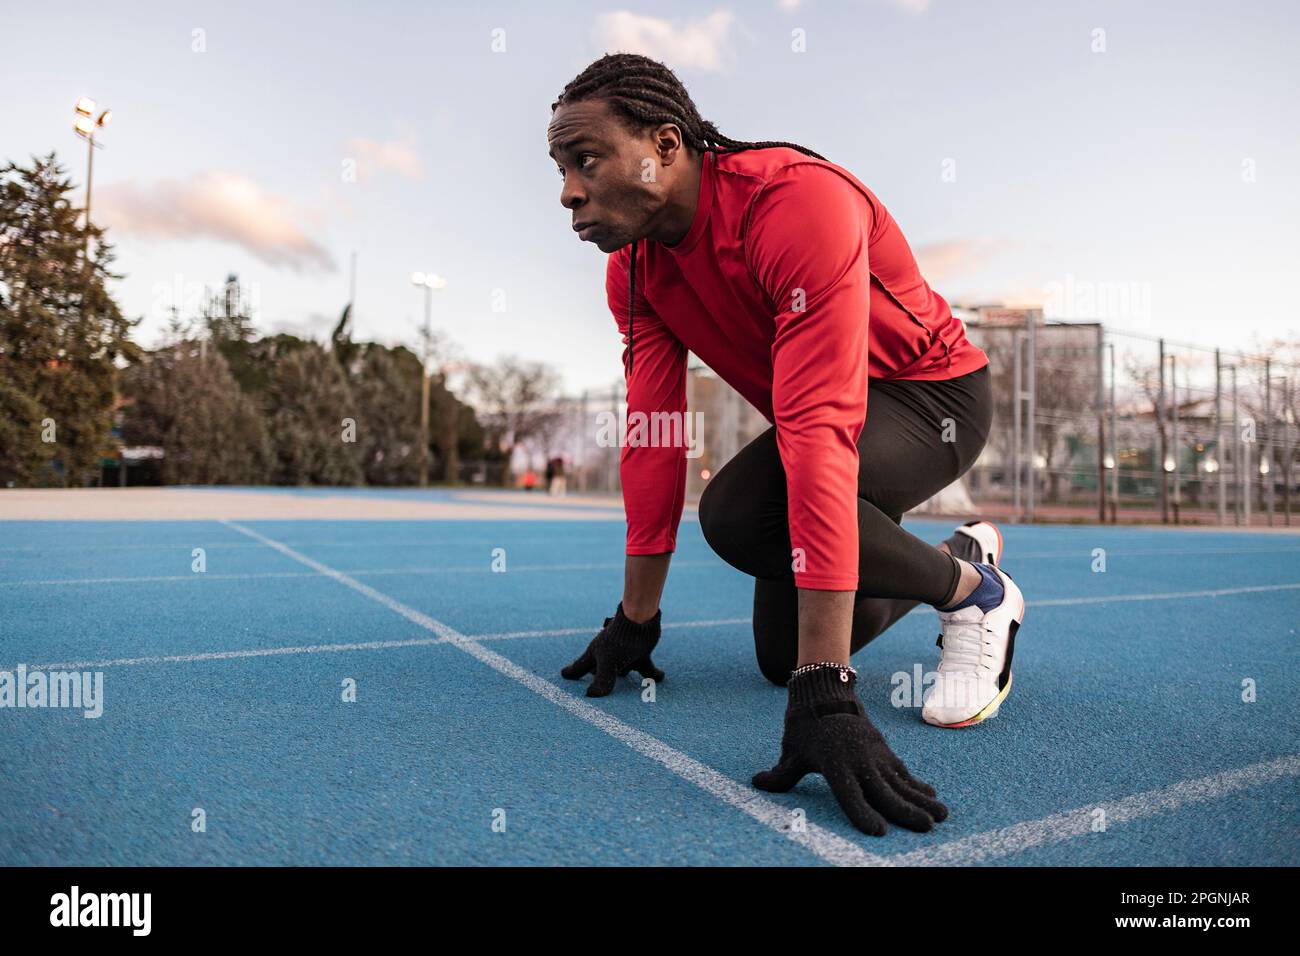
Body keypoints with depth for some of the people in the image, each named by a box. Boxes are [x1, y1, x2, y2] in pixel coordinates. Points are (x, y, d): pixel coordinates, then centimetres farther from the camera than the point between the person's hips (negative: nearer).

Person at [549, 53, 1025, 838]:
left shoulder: (798, 202, -34)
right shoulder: (633, 266, -10)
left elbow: (820, 434, -43)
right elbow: (653, 438, -9)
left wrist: (823, 691, -45)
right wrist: (636, 621, -7)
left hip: (935, 391, -7)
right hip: (825, 402, 7)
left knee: (742, 512, -34)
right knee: (783, 658, 7)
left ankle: (974, 594, -8)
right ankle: (961, 554, 29)